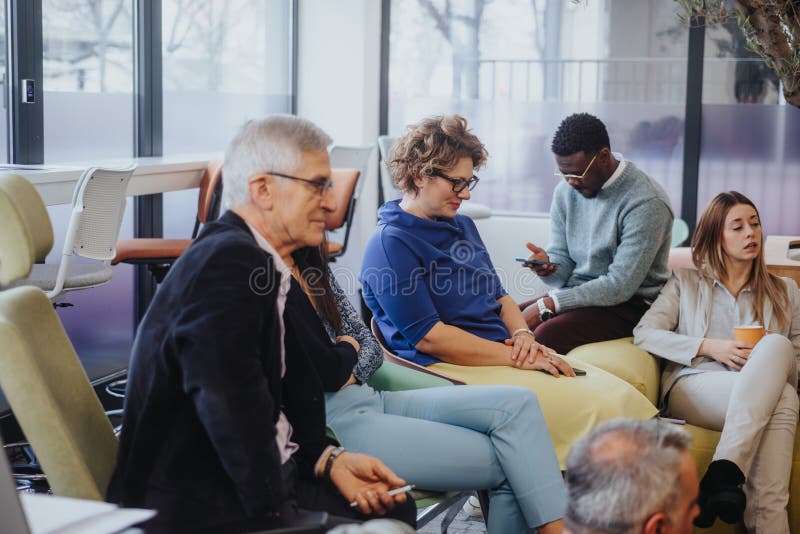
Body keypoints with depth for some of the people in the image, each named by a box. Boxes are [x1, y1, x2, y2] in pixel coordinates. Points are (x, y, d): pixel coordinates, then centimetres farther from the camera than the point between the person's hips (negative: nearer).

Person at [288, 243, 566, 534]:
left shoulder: (314, 267, 15)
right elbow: (327, 372, -18)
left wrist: (351, 371, -7)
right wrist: (349, 349, 4)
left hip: (371, 400, 9)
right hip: (334, 421, -9)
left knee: (515, 404, -7)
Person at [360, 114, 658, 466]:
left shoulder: (463, 226, 19)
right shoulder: (390, 244, -10)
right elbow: (428, 337, -16)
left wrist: (523, 335, 0)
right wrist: (516, 357, -16)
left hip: (505, 353, 9)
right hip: (453, 369, -9)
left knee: (620, 394, -11)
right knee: (588, 409, -25)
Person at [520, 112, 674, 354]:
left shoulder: (646, 202, -18)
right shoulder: (566, 191, 5)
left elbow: (621, 286, -20)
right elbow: (562, 260, 11)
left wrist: (548, 304, -21)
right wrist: (548, 265, -16)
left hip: (629, 304, -7)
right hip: (575, 292, 7)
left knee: (545, 336, -31)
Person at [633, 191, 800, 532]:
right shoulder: (686, 283, 21)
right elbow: (644, 334, 7)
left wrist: (770, 361, -5)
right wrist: (709, 347, -6)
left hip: (765, 392, 2)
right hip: (691, 387, -2)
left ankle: (722, 474, -46)